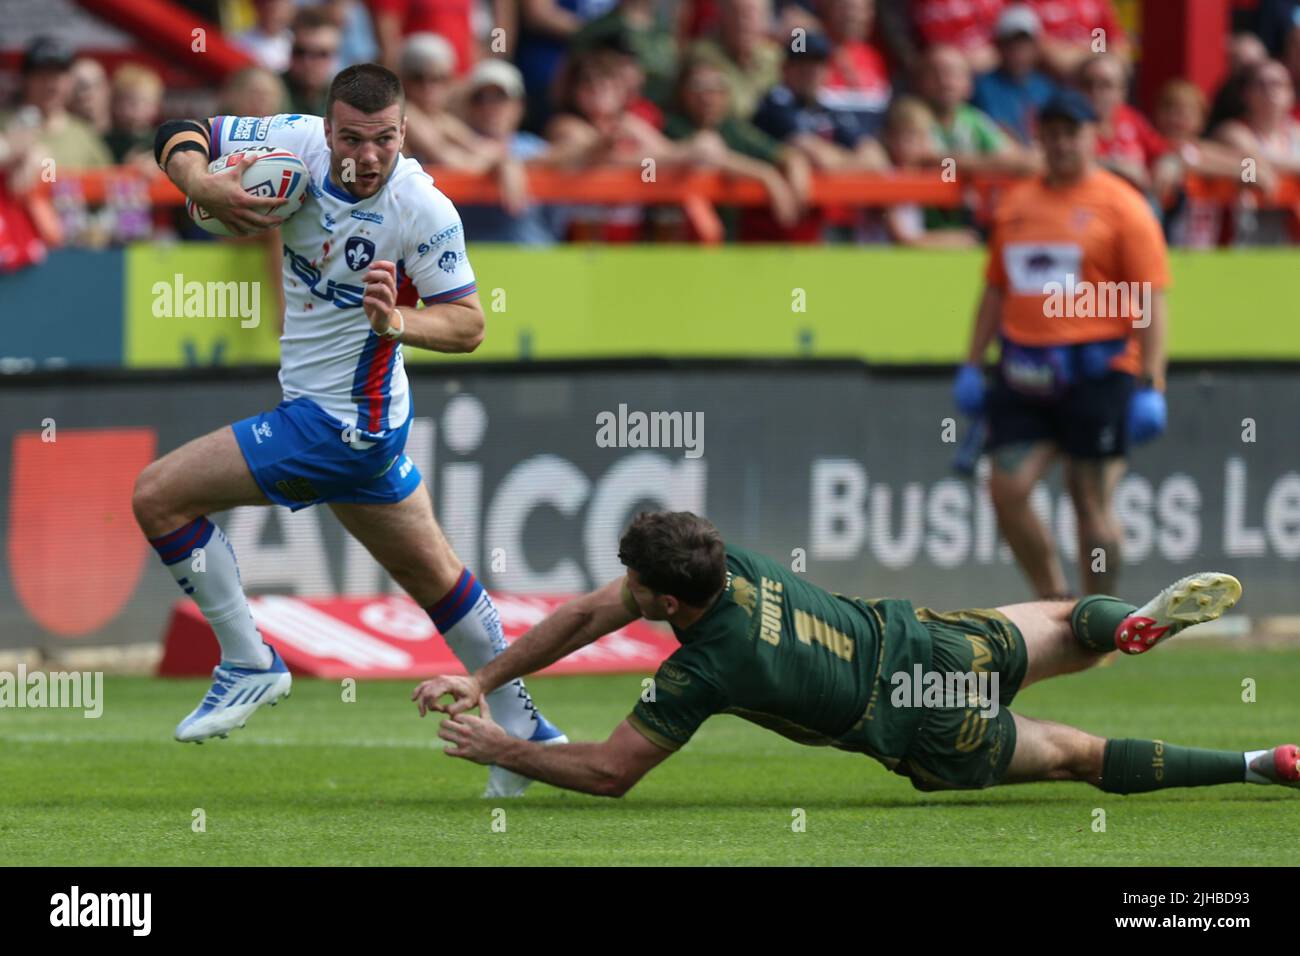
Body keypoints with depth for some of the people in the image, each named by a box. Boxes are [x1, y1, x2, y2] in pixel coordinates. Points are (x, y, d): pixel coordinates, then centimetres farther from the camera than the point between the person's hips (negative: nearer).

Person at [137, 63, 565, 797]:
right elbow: (182, 135, -1)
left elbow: (469, 324, -16)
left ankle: (250, 664, 5)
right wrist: (204, 186, -22)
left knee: (159, 496, -7)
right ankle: (522, 727, 31)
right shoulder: (299, 143, -8)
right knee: (432, 573, 20)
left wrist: (396, 323, -35)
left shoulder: (425, 212, -22)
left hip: (339, 421, -8)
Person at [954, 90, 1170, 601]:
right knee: (1006, 490, -4)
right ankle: (1054, 602, 13)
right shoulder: (1015, 204, 15)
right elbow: (995, 291, 22)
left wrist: (1151, 386, -12)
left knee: (1092, 502, -2)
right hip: (1024, 376, 5)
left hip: (1096, 373, -5)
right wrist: (972, 367, 15)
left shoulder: (1122, 205, -2)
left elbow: (1150, 300, -5)